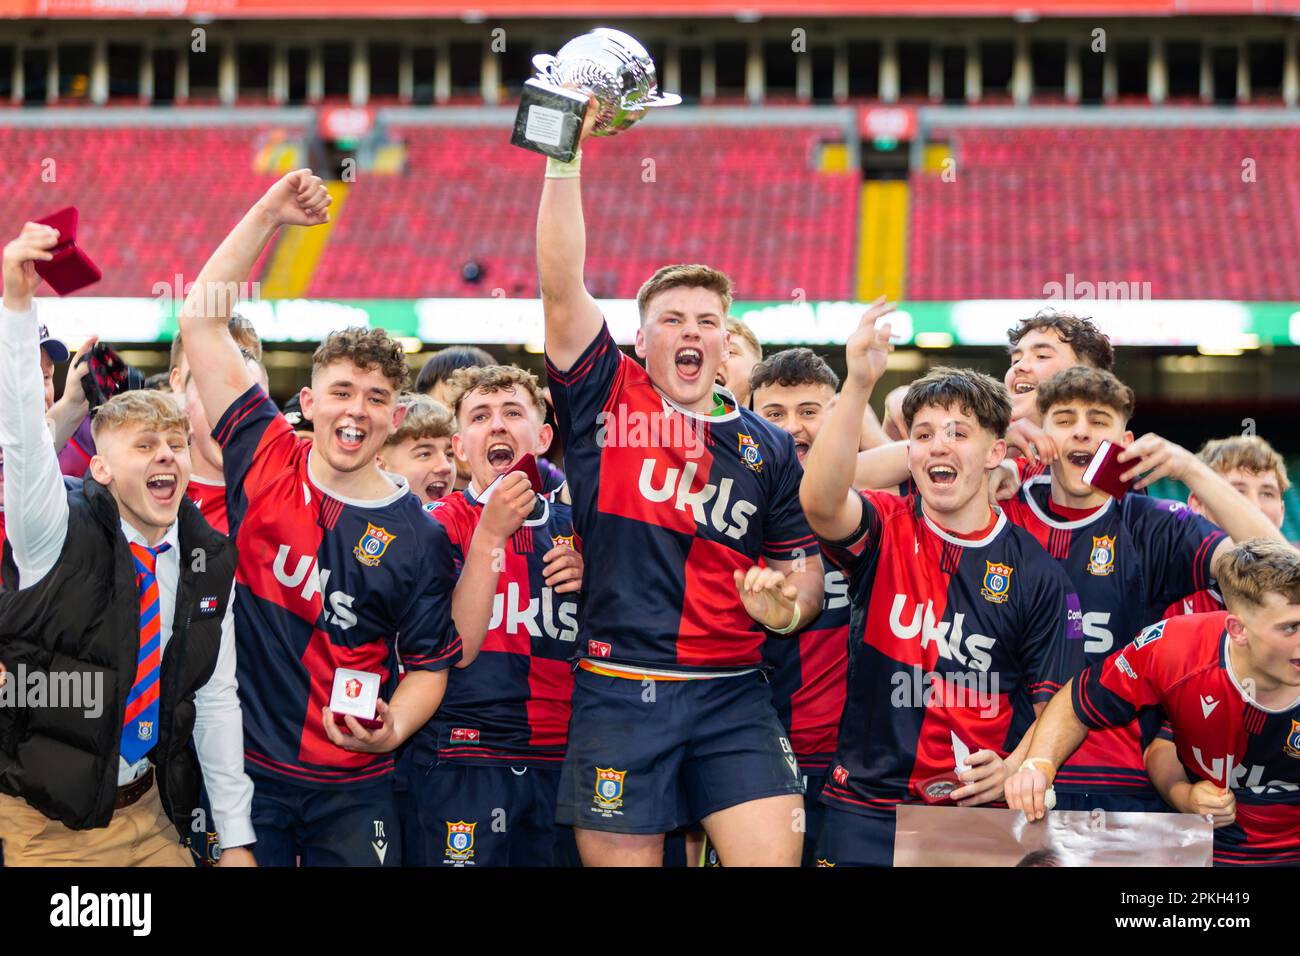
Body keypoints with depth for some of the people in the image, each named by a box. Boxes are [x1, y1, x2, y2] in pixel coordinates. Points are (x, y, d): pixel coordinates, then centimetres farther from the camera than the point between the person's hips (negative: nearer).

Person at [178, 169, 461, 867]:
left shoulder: (417, 537, -3)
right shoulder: (264, 460, 0)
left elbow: (428, 666, 3)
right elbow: (201, 318, -1)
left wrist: (391, 730, -17)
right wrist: (269, 215, -4)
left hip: (351, 792, 0)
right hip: (241, 766, 1)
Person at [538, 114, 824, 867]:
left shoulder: (769, 448, 12)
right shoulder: (605, 399, 5)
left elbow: (804, 571, 17)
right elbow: (561, 282, -6)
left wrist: (788, 604, -8)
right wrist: (565, 151, -13)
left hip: (734, 697, 2)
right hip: (620, 690, -2)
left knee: (776, 854, -11)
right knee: (621, 857, 2)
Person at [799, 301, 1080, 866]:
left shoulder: (1034, 571, 2)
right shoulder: (884, 532, 1)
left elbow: (1054, 702, 4)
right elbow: (820, 501, -22)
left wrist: (1013, 769, -16)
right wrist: (858, 386, -33)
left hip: (984, 813, 0)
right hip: (867, 806, 0)